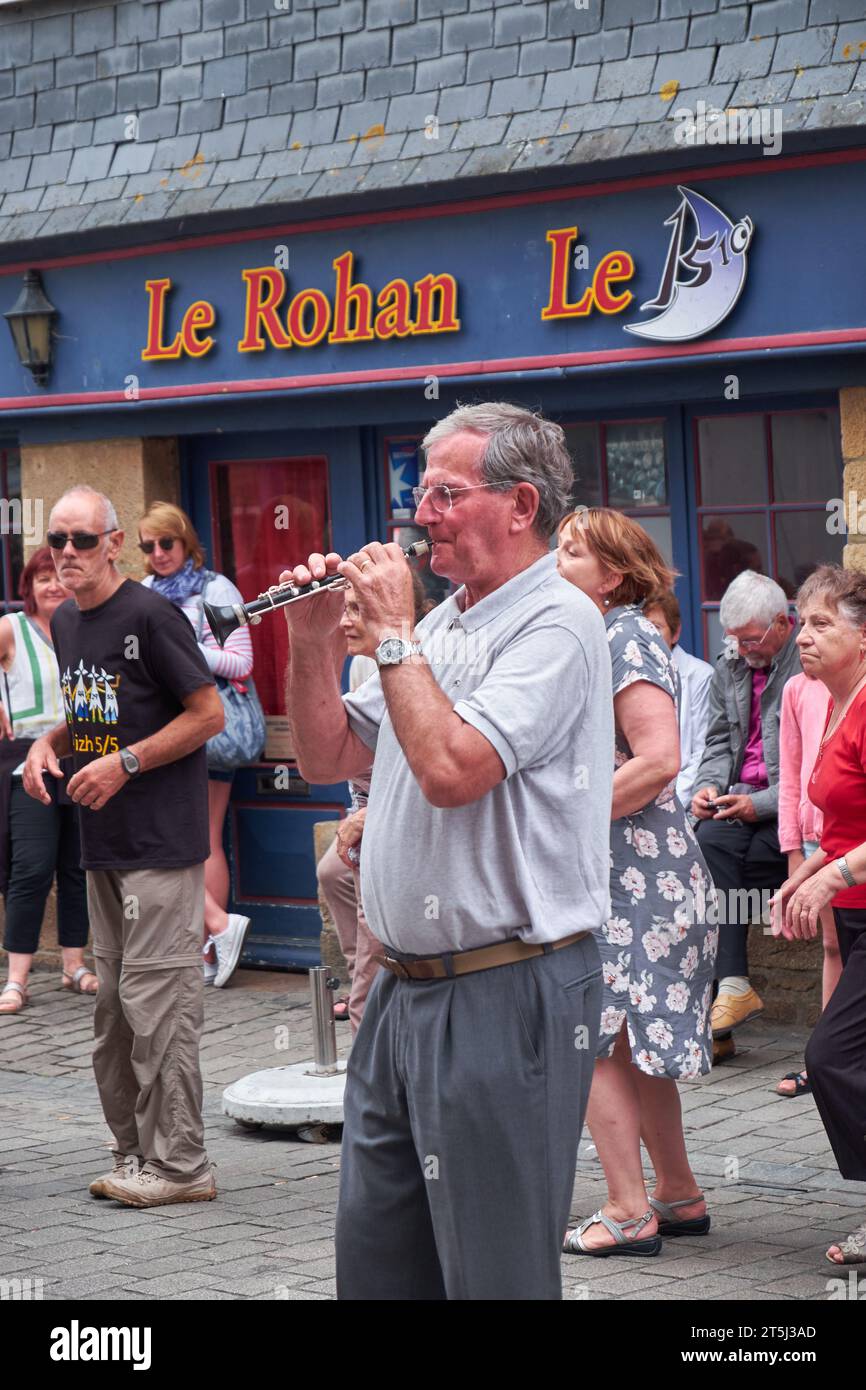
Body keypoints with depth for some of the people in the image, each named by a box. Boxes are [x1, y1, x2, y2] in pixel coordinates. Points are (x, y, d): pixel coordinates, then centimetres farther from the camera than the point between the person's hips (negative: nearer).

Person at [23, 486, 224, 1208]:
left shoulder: (149, 615, -12)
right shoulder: (65, 622, 13)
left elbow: (209, 714, -12)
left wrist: (124, 763, -16)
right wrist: (49, 743, 5)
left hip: (162, 840, -9)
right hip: (104, 845, 9)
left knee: (157, 998, -9)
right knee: (114, 1003, 11)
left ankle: (180, 1164, -4)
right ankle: (135, 1154, 19)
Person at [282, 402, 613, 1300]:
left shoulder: (554, 623, -13)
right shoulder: (442, 625, 16)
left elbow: (452, 769, -25)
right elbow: (327, 758, 18)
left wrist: (391, 635, -15)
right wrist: (314, 641, 4)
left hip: (505, 997, -9)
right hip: (403, 990, 9)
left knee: (494, 1274, -1)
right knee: (375, 1259, 15)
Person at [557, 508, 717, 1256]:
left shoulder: (628, 638, -13)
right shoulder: (593, 640, 16)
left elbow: (659, 759, -23)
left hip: (634, 873, -10)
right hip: (608, 876, 10)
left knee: (594, 1038, -8)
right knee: (632, 1043, 14)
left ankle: (629, 1213, -3)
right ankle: (679, 1195, 23)